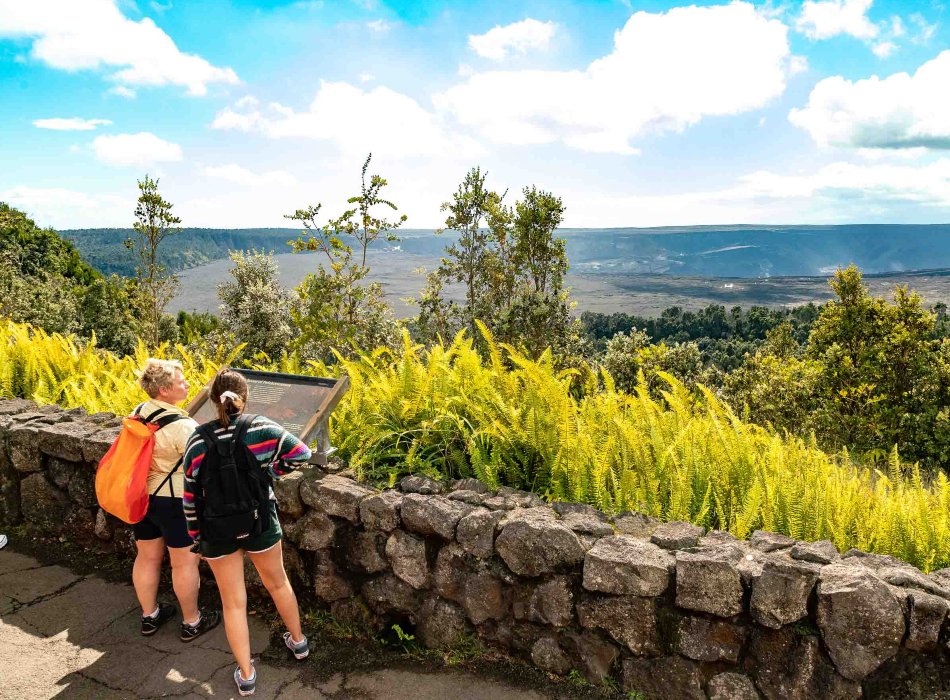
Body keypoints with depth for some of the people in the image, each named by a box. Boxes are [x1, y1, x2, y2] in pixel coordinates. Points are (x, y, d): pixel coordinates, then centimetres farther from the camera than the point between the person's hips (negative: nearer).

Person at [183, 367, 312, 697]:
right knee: (277, 583, 24)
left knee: (233, 602, 14)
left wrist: (196, 537, 8)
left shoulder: (199, 440, -11)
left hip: (218, 532, 0)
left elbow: (191, 494, -5)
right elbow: (301, 454, -10)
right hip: (261, 524, 0)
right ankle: (298, 641, 43)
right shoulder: (261, 428, -15)